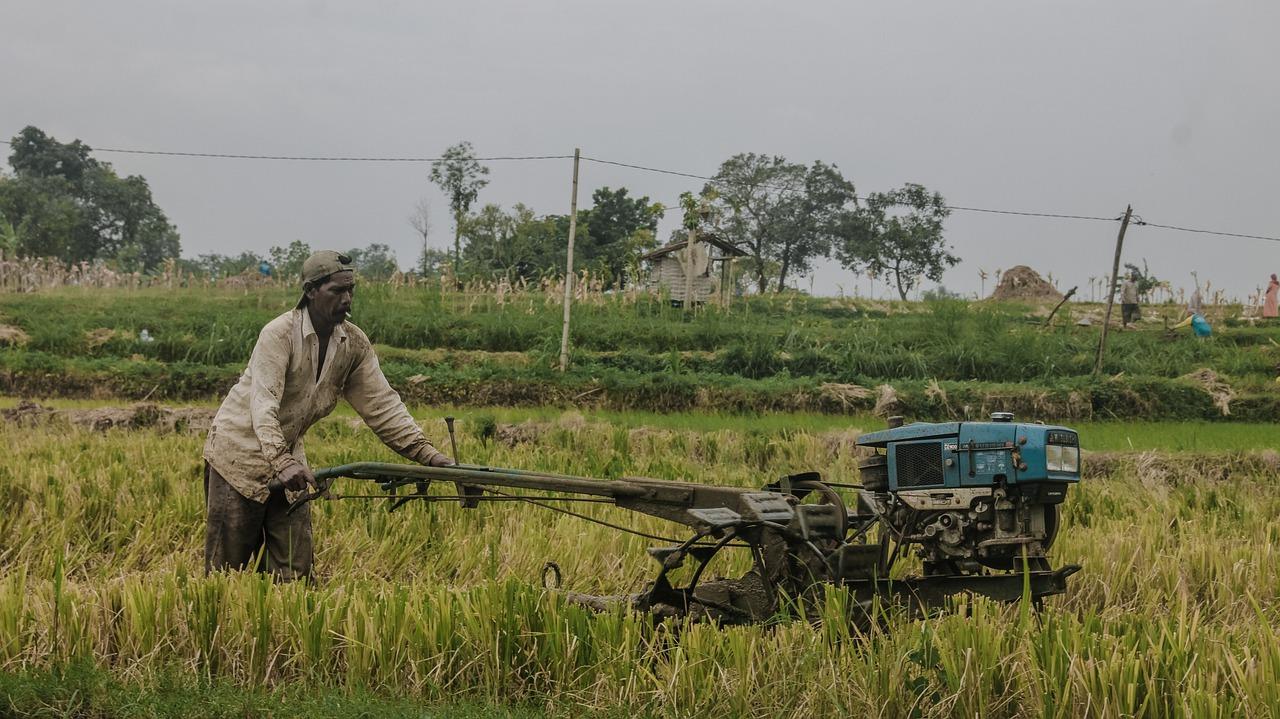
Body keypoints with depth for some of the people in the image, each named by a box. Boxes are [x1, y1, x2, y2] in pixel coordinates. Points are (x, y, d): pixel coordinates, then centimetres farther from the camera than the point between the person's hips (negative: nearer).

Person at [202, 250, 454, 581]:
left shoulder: (355, 344, -3)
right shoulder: (279, 334, -22)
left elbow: (382, 404, -2)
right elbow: (263, 403, -31)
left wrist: (428, 454, -12)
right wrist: (282, 462, -45)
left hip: (288, 458, 6)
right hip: (239, 451, -6)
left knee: (294, 571, 2)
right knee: (228, 567, -3)